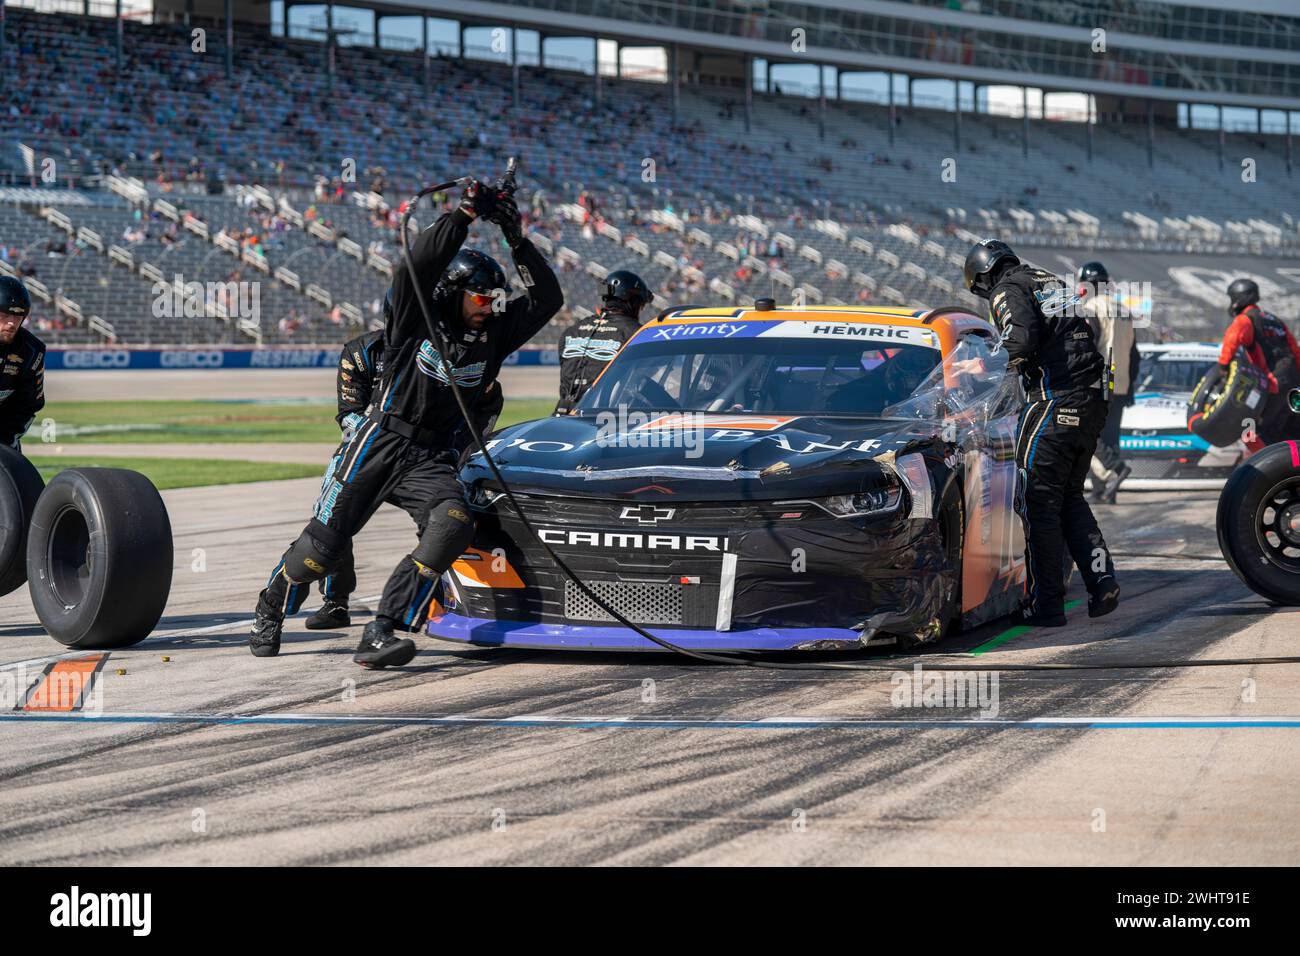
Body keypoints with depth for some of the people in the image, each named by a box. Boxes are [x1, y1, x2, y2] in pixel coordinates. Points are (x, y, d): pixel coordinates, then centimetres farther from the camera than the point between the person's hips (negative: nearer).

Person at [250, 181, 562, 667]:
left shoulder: (493, 335, 8)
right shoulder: (417, 321, -4)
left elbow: (548, 298, 4)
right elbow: (418, 264, -22)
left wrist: (518, 241, -7)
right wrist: (464, 215, -25)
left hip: (431, 458, 3)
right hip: (377, 444, -3)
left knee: (454, 523, -28)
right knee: (322, 546, -3)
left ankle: (380, 635, -29)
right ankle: (269, 613, 29)